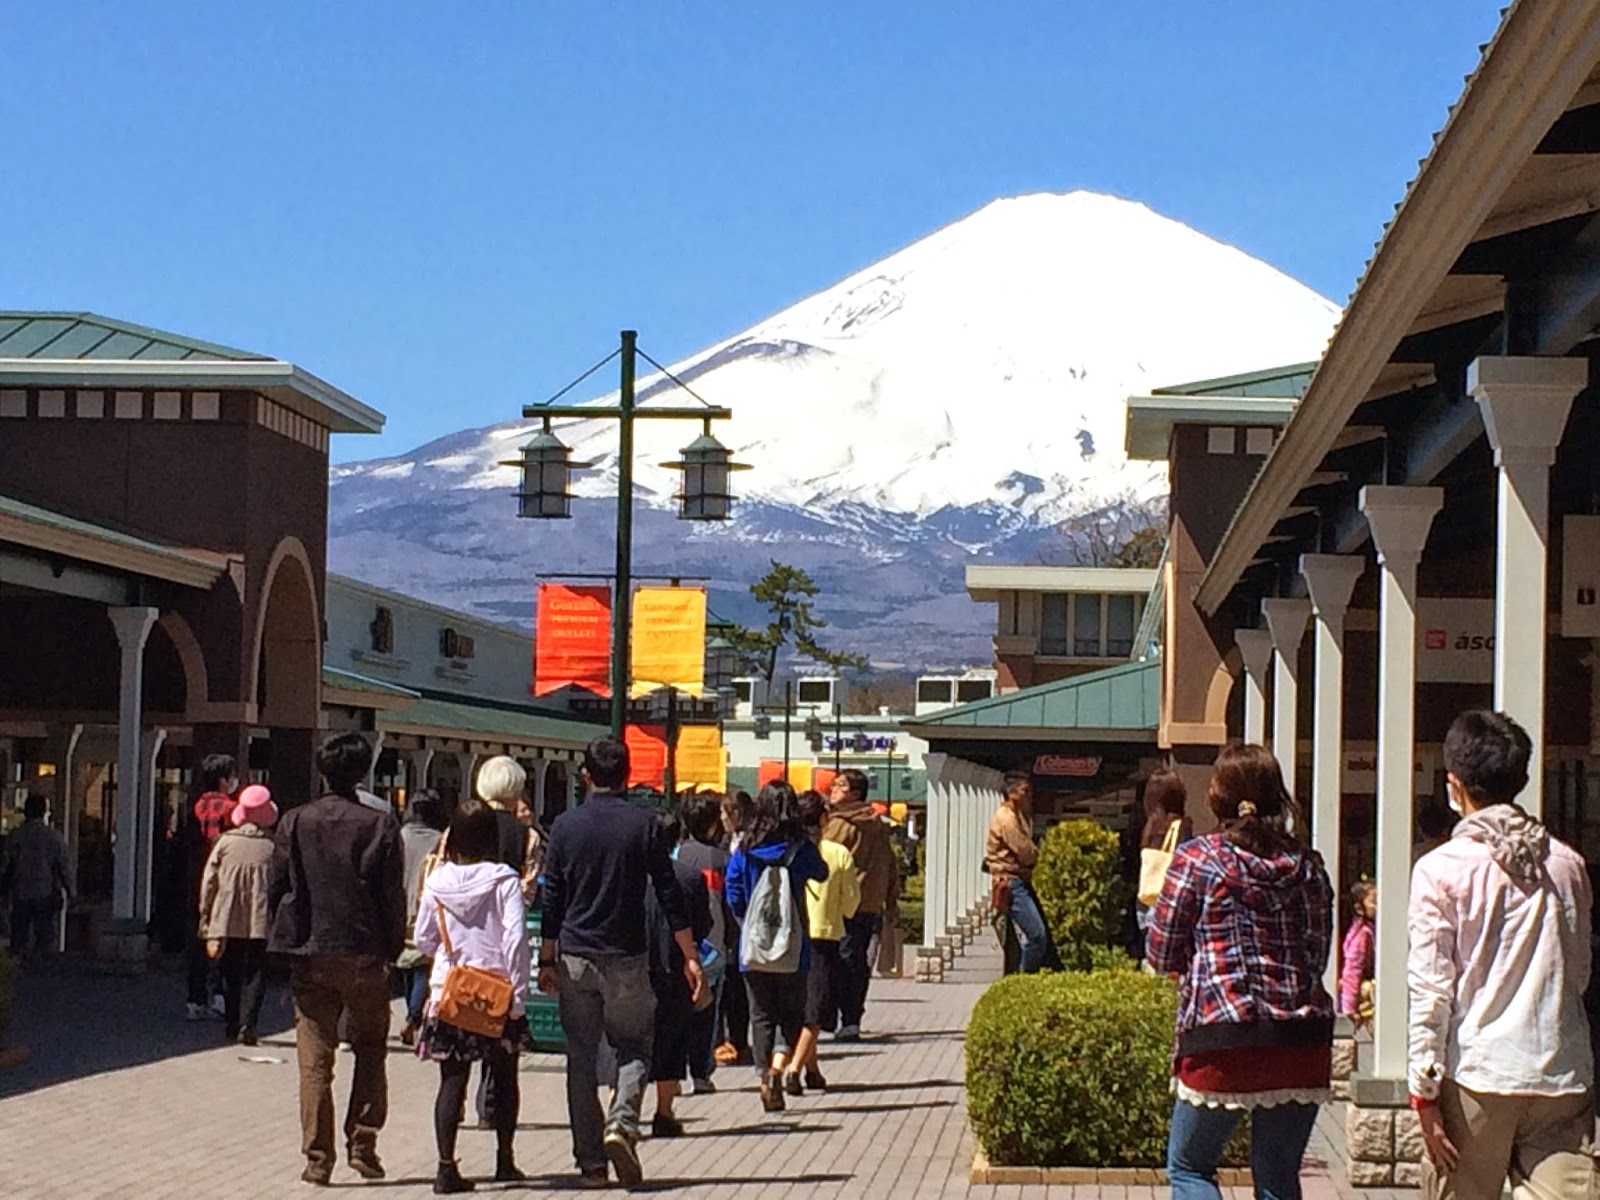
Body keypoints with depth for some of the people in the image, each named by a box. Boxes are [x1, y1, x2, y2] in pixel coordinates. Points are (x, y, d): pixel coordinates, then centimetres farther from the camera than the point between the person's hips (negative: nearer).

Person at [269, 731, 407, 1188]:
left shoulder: (295, 823, 0)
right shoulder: (379, 826, -5)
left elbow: (278, 889, 3)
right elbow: (394, 898, -4)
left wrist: (287, 944, 13)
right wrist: (392, 950, 7)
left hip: (310, 957, 1)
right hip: (364, 956, -1)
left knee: (314, 1061, 4)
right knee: (370, 1051, 14)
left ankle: (318, 1158, 2)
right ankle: (362, 1144, 7)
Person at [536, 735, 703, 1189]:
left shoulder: (566, 825, 0)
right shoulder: (644, 825, -3)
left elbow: (552, 900, 2)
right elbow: (670, 896, -2)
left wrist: (546, 960, 9)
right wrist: (691, 957, 3)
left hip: (575, 959, 1)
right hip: (627, 959, -1)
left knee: (581, 1057, 7)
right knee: (635, 1047, 12)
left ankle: (590, 1161, 6)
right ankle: (622, 1124, -14)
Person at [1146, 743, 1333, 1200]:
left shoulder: (1196, 859, -4)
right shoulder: (1307, 866, 8)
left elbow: (1163, 957, 3)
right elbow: (1317, 958, 16)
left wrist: (1154, 901, 19)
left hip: (1222, 1041, -4)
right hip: (1301, 1042, 4)